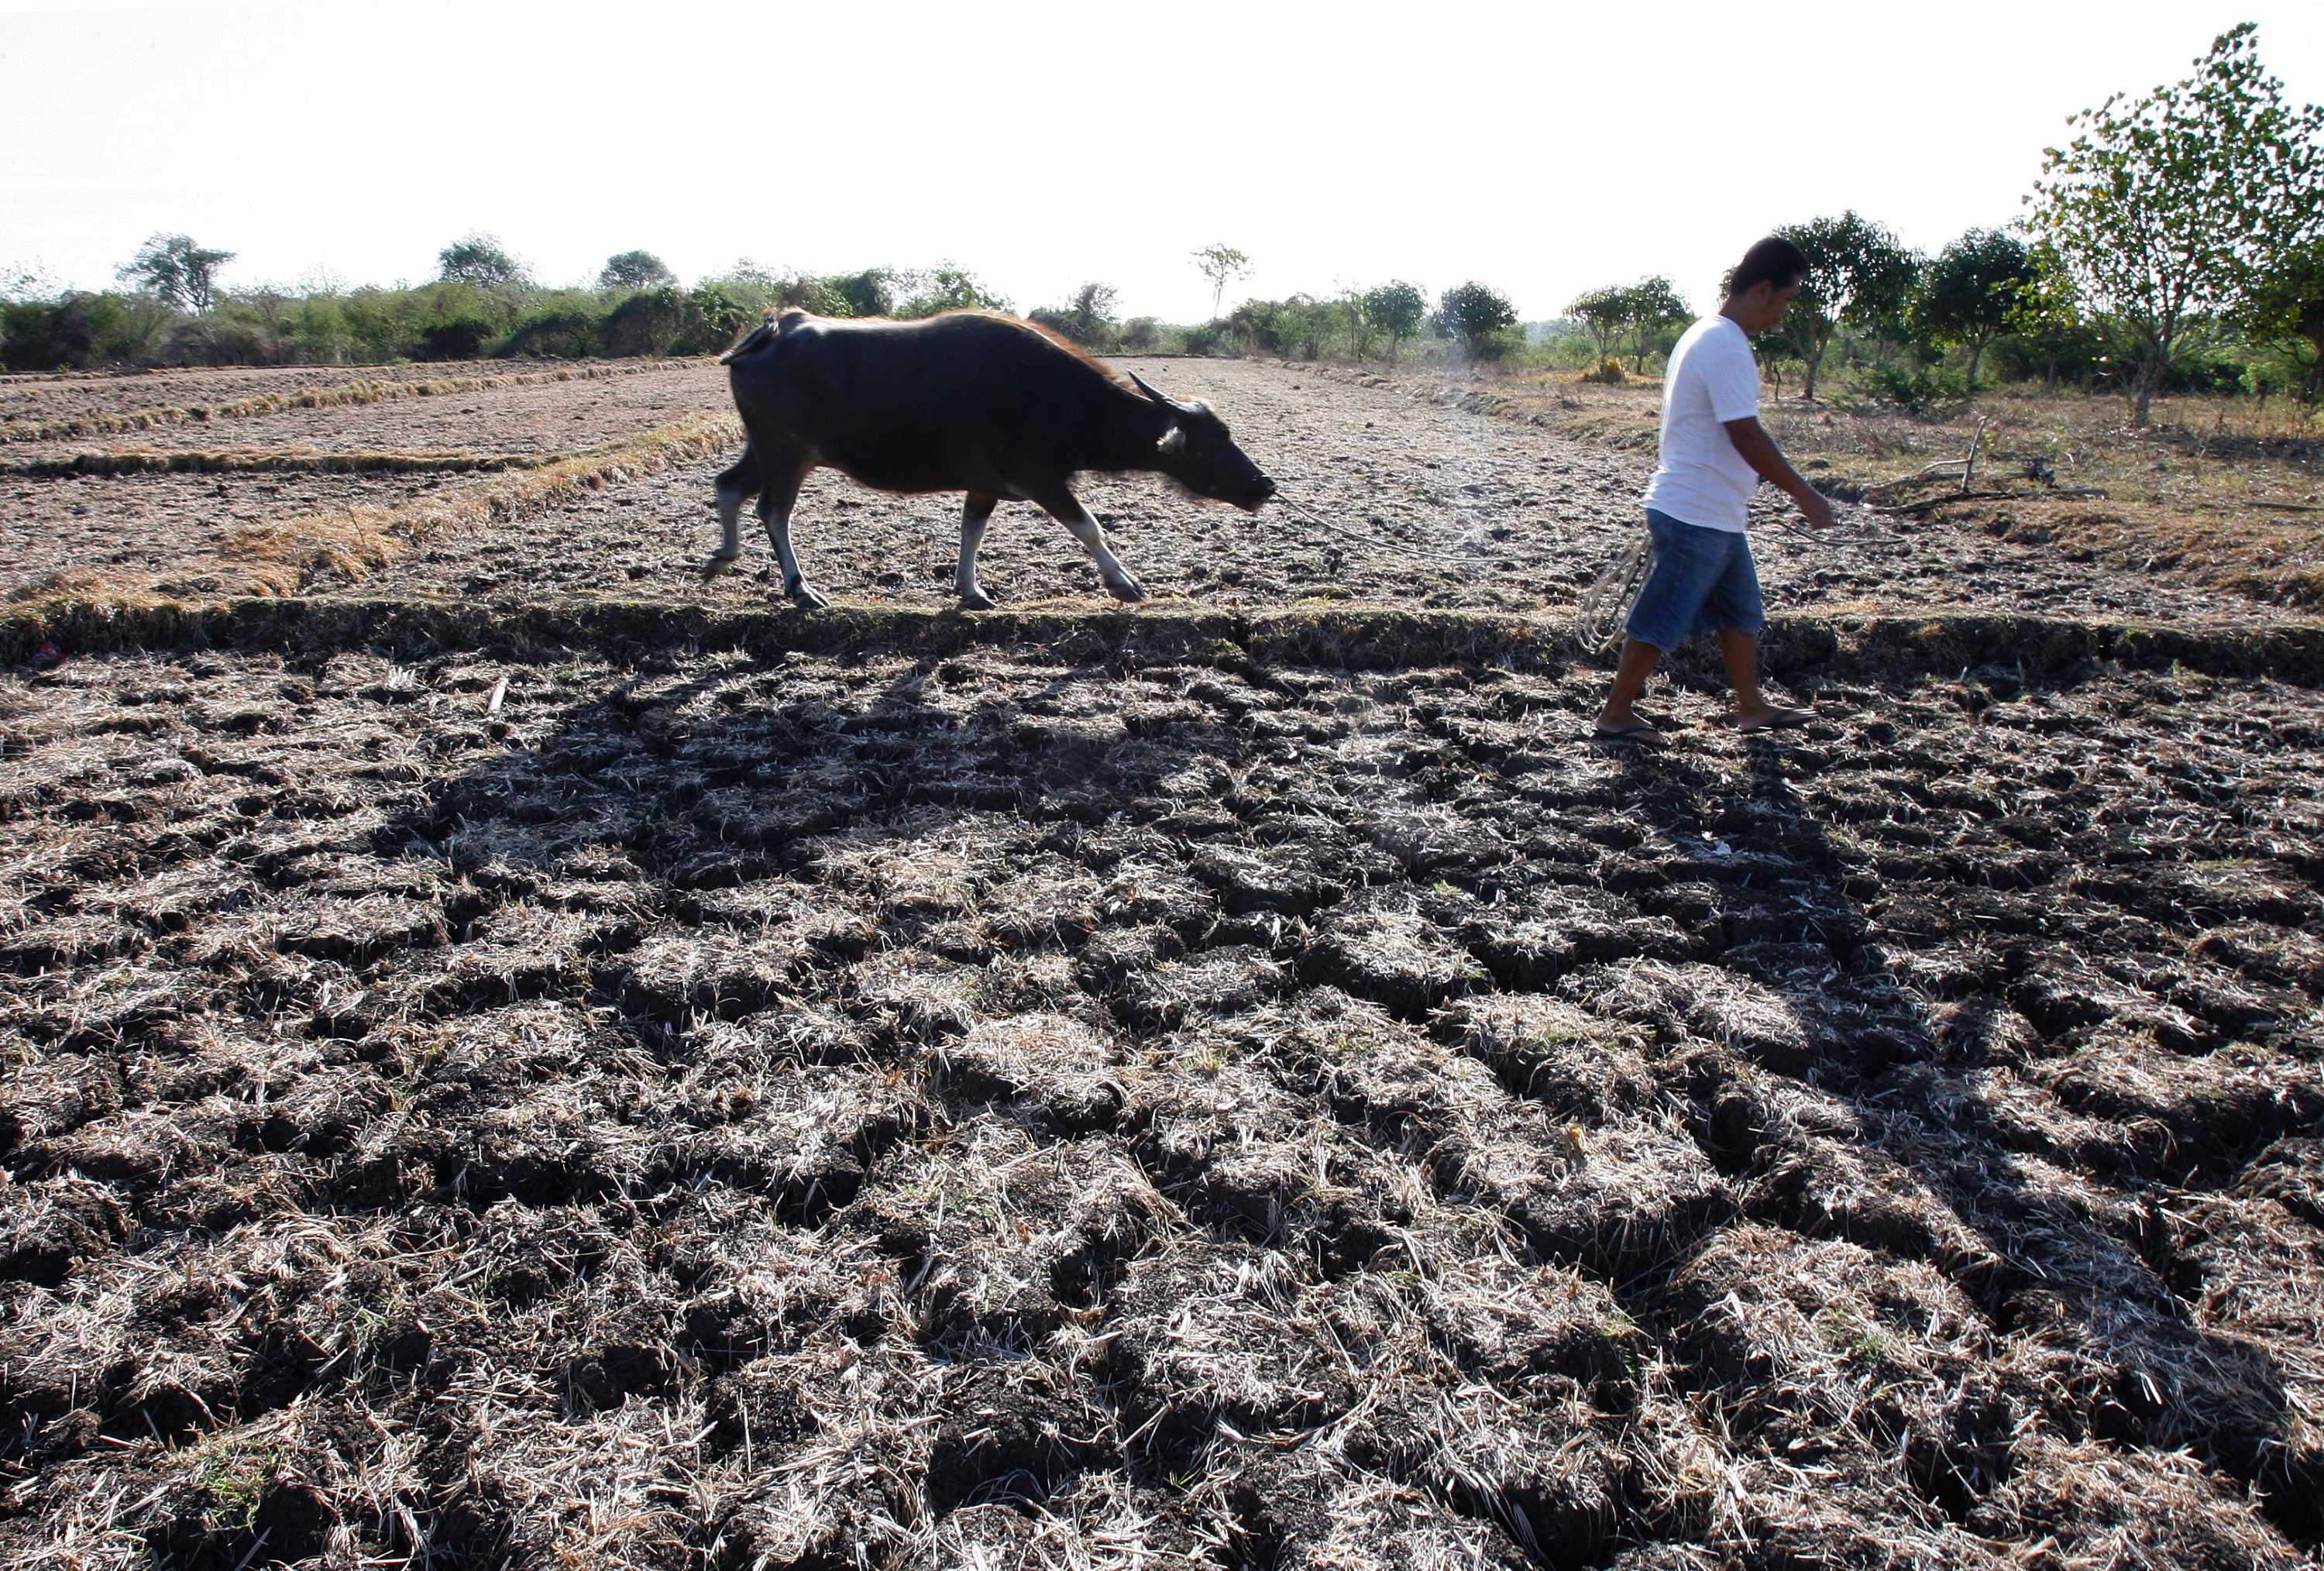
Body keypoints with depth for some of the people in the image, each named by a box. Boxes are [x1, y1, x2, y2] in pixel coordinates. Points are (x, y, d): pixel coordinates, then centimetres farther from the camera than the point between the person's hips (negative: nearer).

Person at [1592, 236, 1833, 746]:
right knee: (1663, 620, -1)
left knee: (1741, 612, 18)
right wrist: (1805, 496, -15)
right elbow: (1747, 437, -23)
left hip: (1714, 514, 11)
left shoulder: (1706, 336, 13)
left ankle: (1751, 706, 29)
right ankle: (1616, 714, 9)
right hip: (1697, 515, -11)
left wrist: (1739, 489, 24)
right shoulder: (1727, 347, -19)